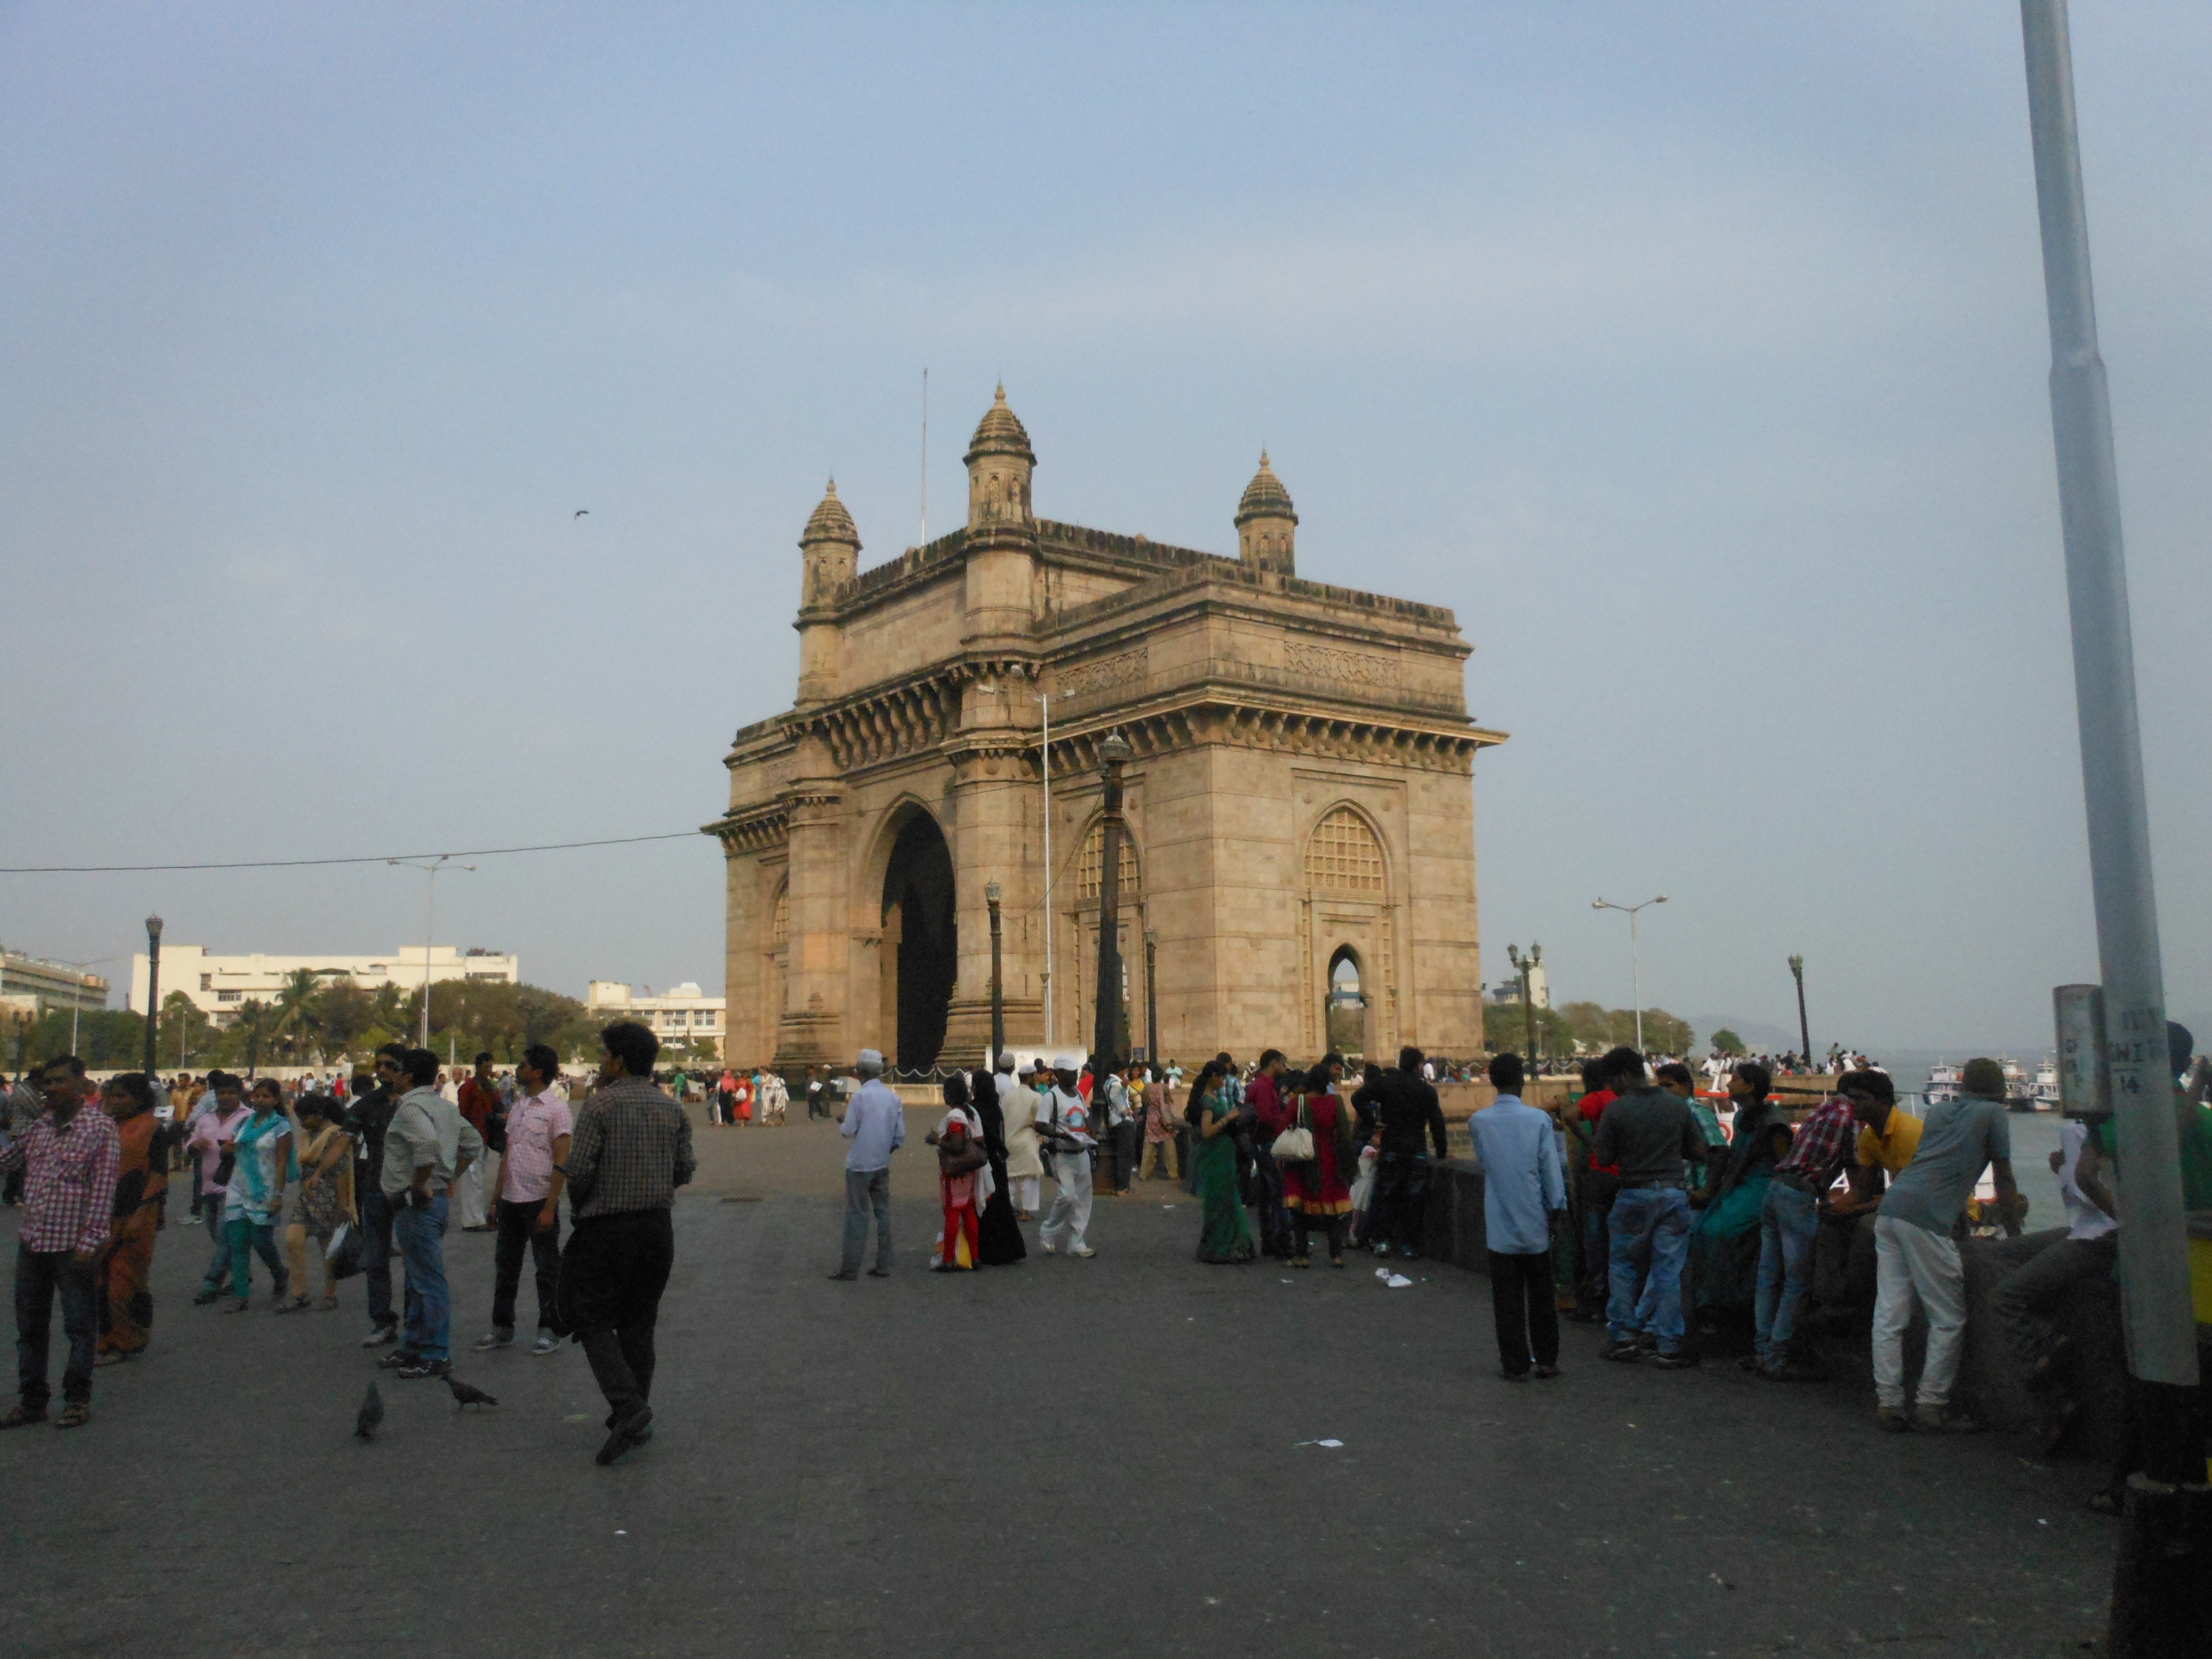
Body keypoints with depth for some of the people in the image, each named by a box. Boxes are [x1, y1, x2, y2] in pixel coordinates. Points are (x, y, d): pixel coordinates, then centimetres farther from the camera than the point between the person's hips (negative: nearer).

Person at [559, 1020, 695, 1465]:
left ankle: (627, 1405, -15)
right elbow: (684, 1171, 7)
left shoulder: (600, 1104, -11)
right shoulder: (672, 1109, 5)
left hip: (606, 1229, -5)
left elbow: (579, 1167, -13)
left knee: (595, 1321, 3)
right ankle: (636, 1422, 18)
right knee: (638, 1324, 15)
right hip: (657, 1227, 5)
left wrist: (580, 1208, 5)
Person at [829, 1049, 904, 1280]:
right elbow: (900, 1135, 5)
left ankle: (850, 1267, 1)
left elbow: (848, 1131, -11)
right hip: (883, 1165, 5)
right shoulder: (893, 1097, 4)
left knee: (857, 1215, -2)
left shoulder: (860, 1096, -13)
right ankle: (883, 1266, 10)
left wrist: (841, 1121, 9)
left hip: (860, 1165, -5)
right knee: (883, 1213, 8)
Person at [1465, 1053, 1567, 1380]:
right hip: (1536, 1222, 0)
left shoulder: (1478, 1122, -5)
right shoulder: (1539, 1119, -10)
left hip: (1500, 1224, 0)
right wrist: (1557, 1213, 2)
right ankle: (1547, 1360, 20)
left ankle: (1515, 1365, 9)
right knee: (1541, 1295, 13)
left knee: (1507, 1298, 6)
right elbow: (1551, 1170, -7)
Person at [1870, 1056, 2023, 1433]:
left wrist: (1965, 1211, 50)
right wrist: (2015, 1236, 19)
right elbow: (2004, 1180, 10)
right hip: (1927, 1219, -7)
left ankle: (1888, 1402, 8)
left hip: (1891, 1206, 7)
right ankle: (1931, 1405, 6)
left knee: (1889, 1313, 6)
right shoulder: (1992, 1113, 9)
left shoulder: (1937, 1110, 26)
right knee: (1948, 1318, 4)